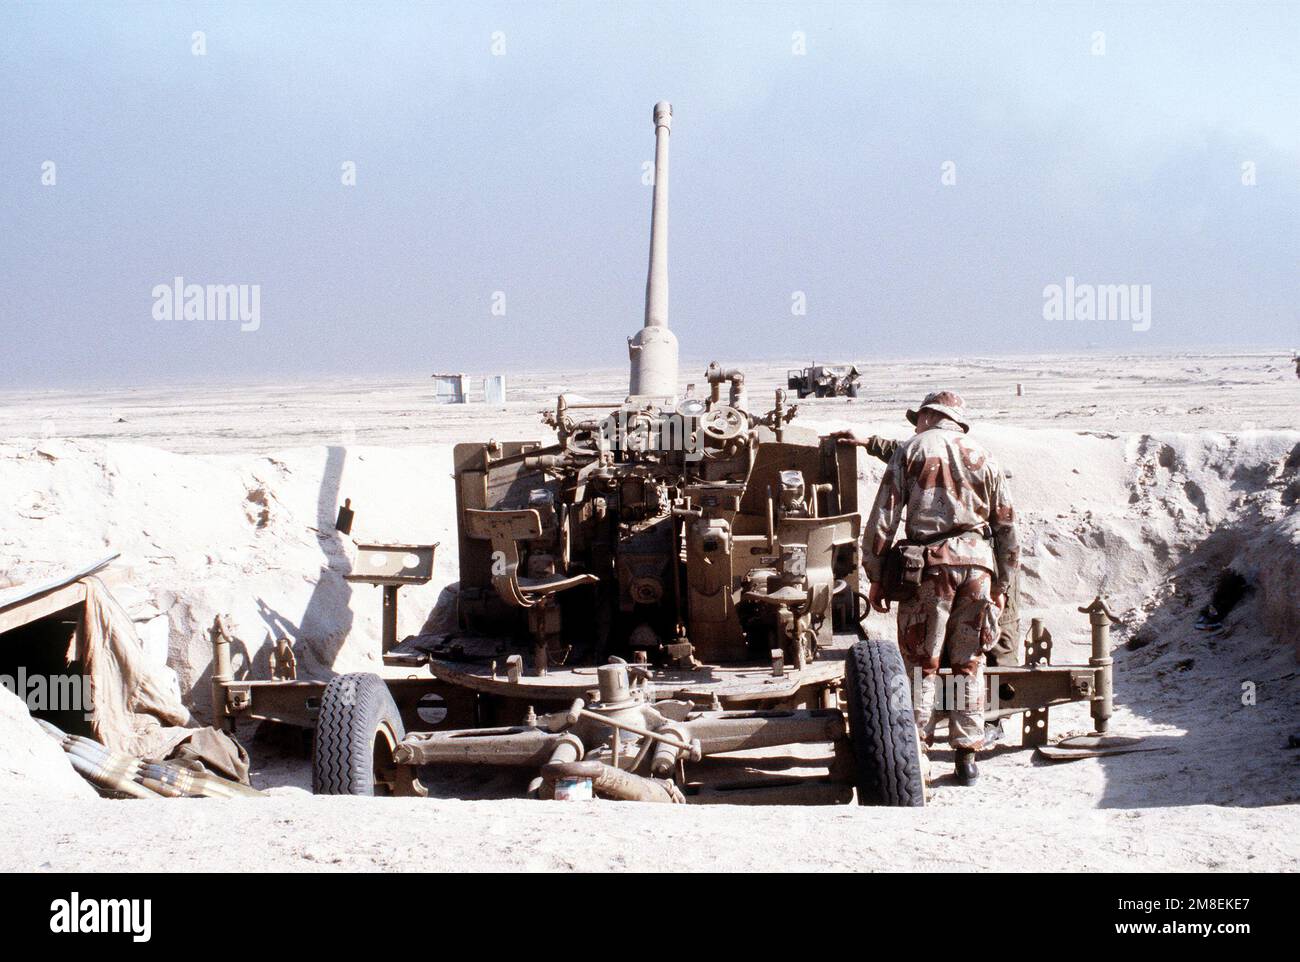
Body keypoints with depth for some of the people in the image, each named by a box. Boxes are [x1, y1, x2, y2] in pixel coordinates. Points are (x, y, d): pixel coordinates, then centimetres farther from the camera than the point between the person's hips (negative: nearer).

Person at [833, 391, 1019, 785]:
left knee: (920, 664, 3)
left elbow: (883, 516, 1)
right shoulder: (981, 456, 16)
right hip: (978, 561, 3)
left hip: (931, 562, -3)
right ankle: (967, 756, 8)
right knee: (969, 664, 9)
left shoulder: (912, 450, 7)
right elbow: (1007, 524, 16)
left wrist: (876, 576, 5)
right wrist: (1002, 584, 20)